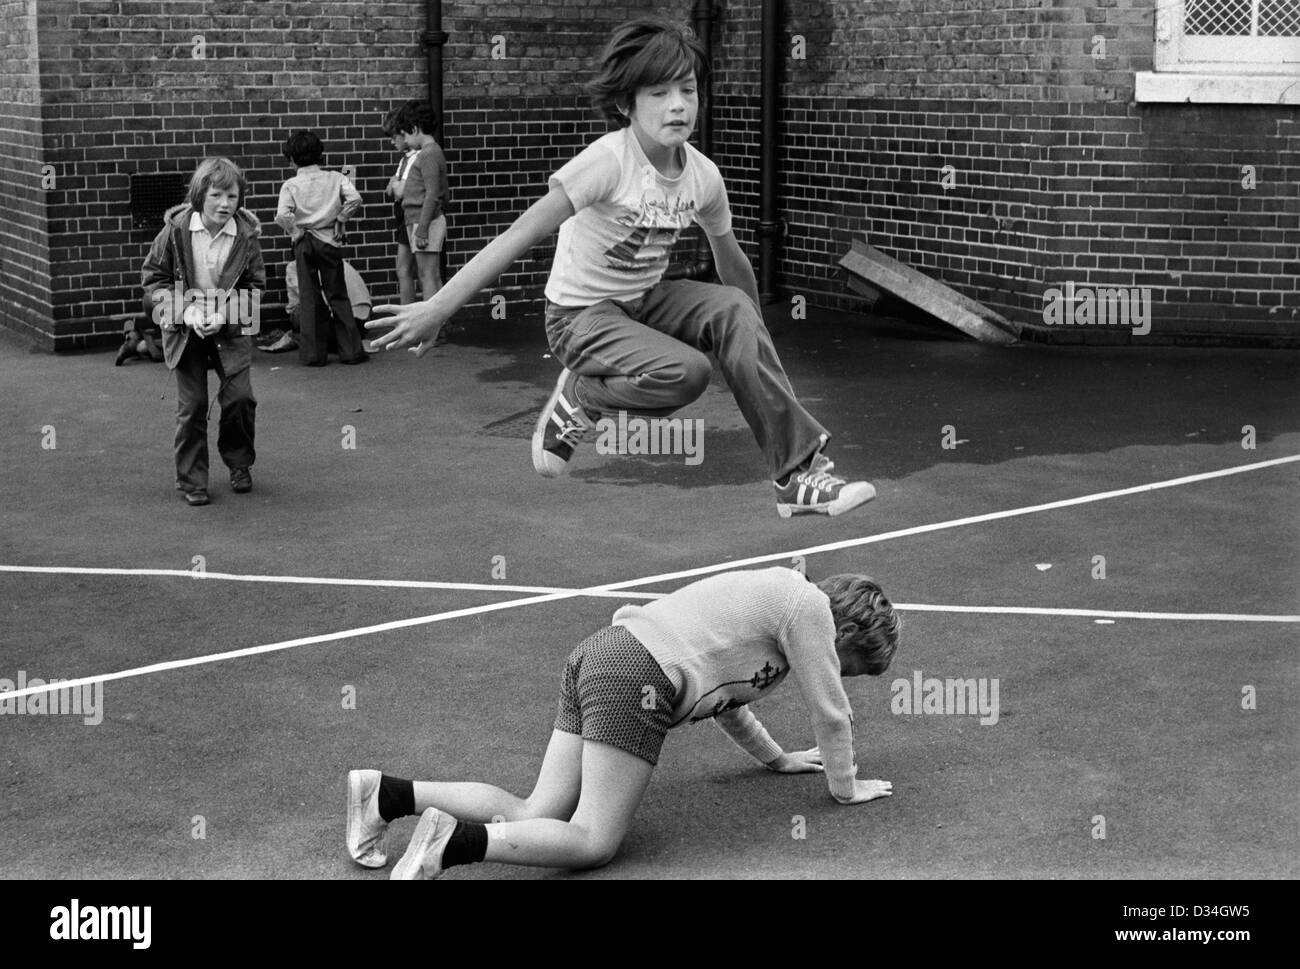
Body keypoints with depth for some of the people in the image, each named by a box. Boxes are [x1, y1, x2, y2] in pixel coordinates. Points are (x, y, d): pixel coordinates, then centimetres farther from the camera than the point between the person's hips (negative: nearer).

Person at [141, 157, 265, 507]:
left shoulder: (246, 234, -12)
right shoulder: (176, 229, -13)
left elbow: (255, 285, -4)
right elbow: (153, 276, -5)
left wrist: (224, 315, -18)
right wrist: (187, 313, -17)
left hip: (230, 329, 0)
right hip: (186, 329, 0)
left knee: (239, 396, -7)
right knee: (191, 406, 1)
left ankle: (239, 462, 19)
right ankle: (191, 480, 13)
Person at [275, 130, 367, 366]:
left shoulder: (290, 185, -2)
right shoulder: (335, 178, 2)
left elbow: (282, 215, -17)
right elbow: (354, 199, -13)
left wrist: (296, 232, -2)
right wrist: (340, 220, -1)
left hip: (303, 243, -1)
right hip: (329, 241, 1)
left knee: (310, 299, 6)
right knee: (338, 296, 8)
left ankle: (313, 354, 7)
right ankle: (351, 350, 7)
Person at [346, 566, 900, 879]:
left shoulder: (773, 593, 28)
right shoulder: (808, 607, 0)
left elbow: (723, 693, 38)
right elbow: (830, 712, 4)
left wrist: (777, 758, 44)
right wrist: (845, 787, 19)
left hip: (598, 655, 10)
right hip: (637, 682, -10)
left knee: (535, 818, 4)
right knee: (592, 843, -11)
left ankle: (388, 794, -2)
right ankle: (454, 842, -25)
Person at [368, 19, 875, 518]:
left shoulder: (704, 176, -6)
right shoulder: (609, 160, -24)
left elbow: (730, 258, 11)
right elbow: (522, 233, -30)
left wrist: (754, 337, 18)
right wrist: (437, 308, -36)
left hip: (644, 300, 6)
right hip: (579, 314, -6)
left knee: (733, 308, -21)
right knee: (684, 371, -30)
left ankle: (798, 471, -17)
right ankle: (576, 399, -1)